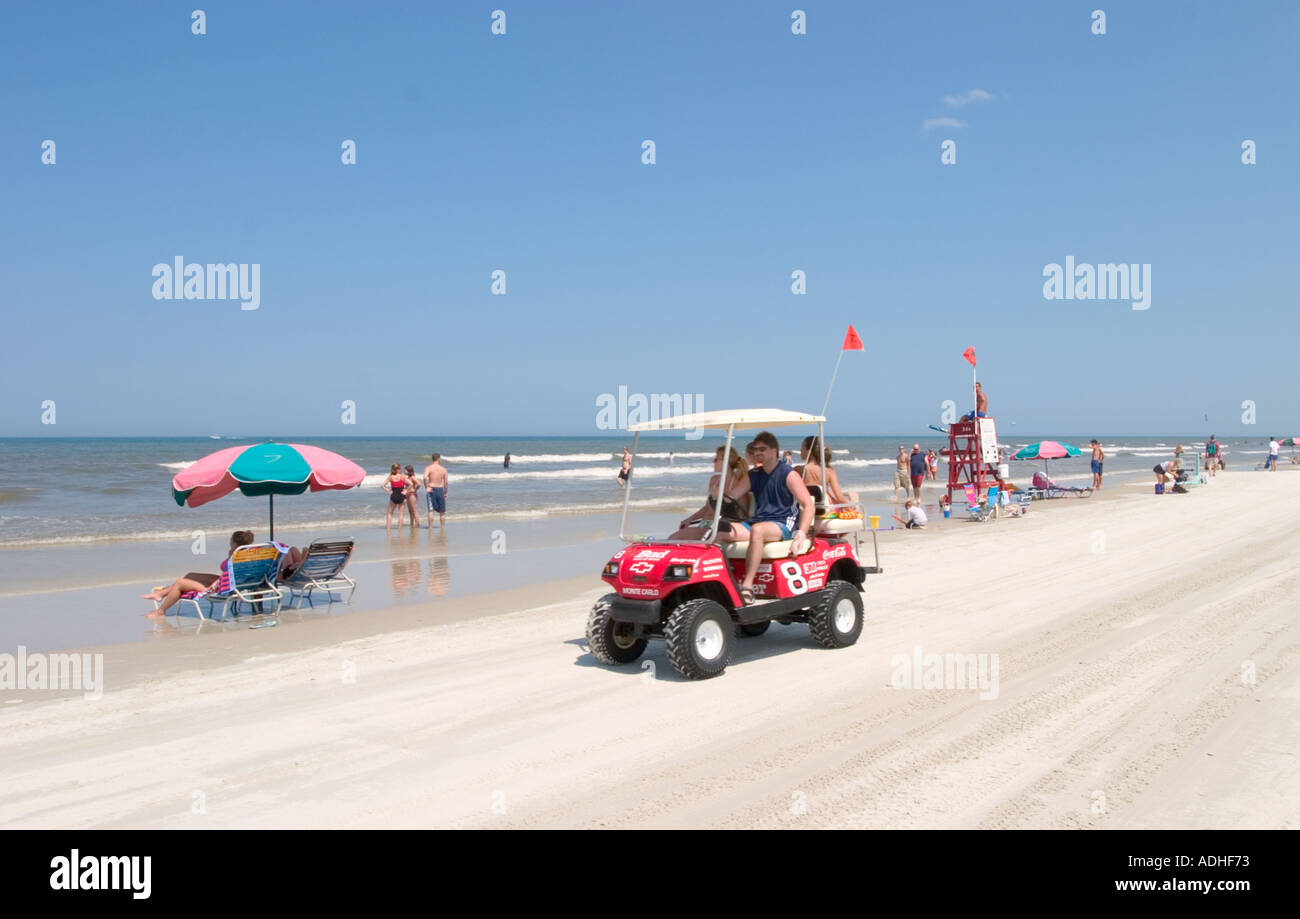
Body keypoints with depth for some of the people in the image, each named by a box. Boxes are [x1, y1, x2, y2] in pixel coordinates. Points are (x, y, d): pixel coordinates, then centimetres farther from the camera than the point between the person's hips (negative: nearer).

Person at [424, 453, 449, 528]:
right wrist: (445, 493, 13)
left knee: (431, 510, -1)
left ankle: (430, 527, -5)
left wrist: (426, 487, -13)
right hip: (440, 489, 1)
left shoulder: (428, 468, -4)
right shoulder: (443, 469, 2)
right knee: (442, 511, 12)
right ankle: (443, 527, 17)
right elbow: (446, 482, 2)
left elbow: (425, 477, -22)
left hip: (431, 490, -1)